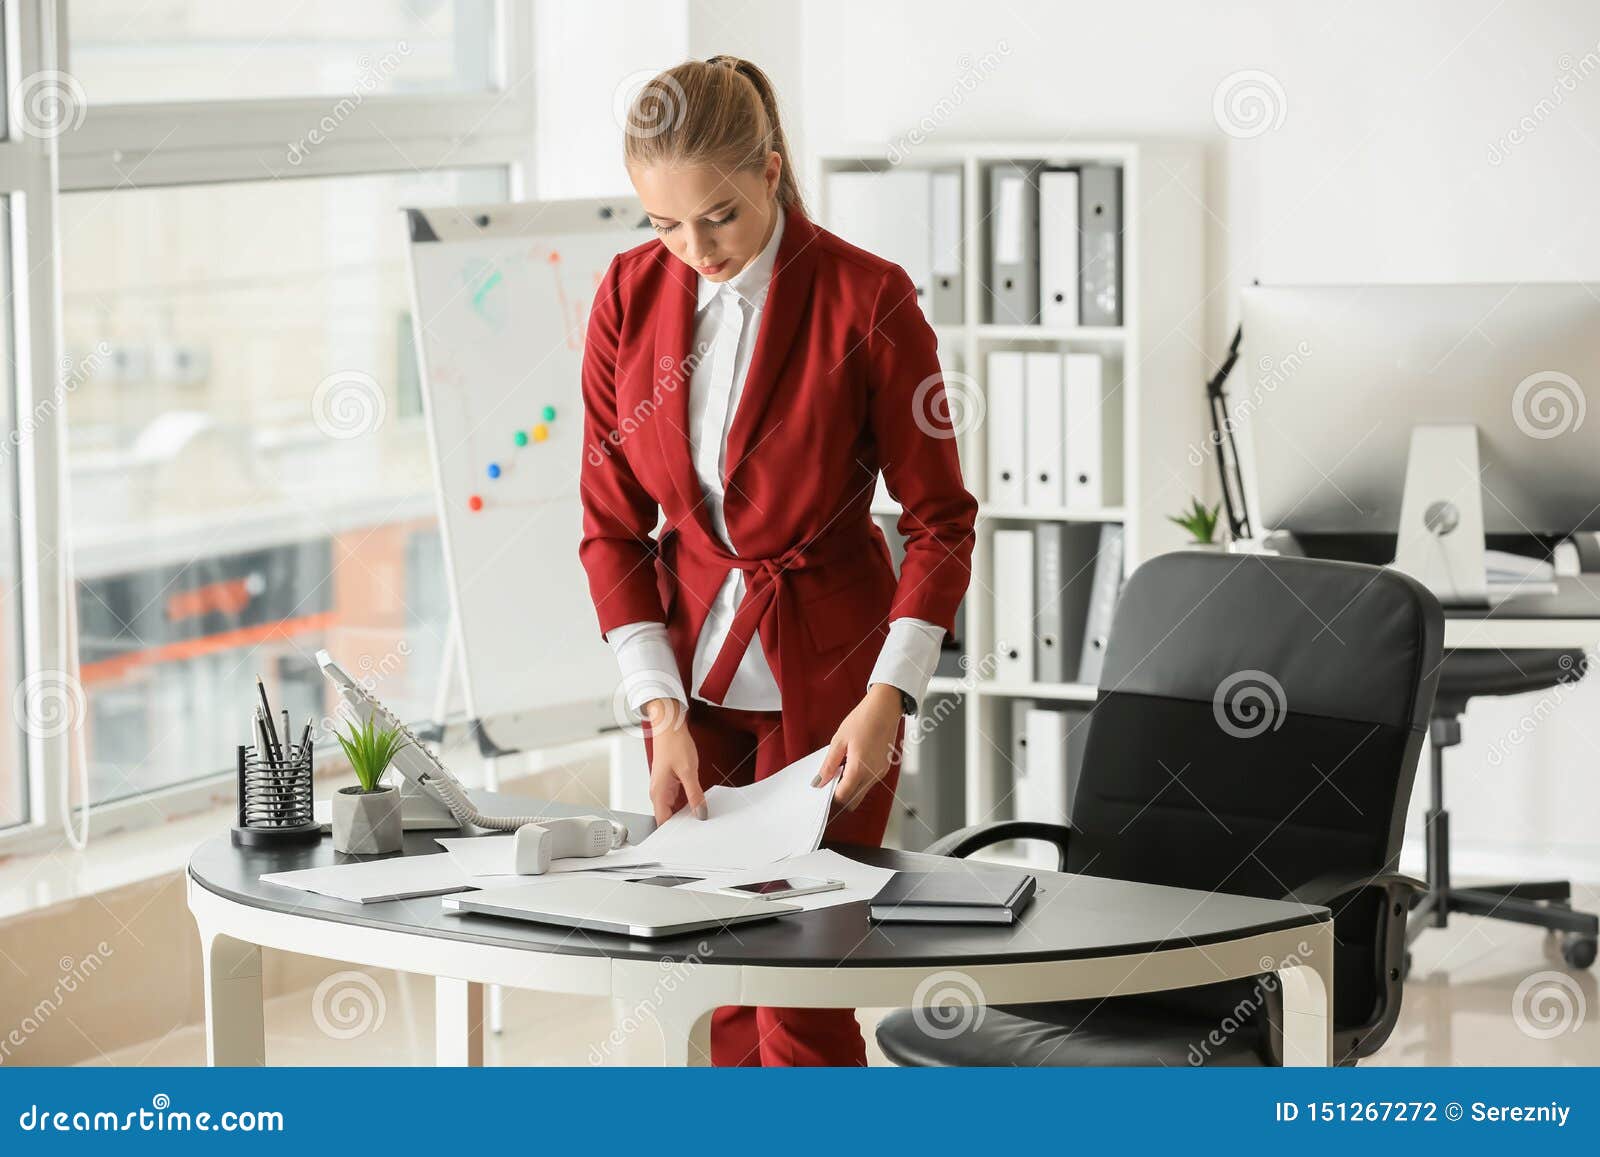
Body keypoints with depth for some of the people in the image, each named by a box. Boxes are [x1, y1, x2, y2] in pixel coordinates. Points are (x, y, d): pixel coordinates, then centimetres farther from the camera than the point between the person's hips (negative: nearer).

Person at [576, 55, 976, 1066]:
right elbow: (612, 525, 2)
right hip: (694, 670, 4)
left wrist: (887, 700, -18)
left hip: (826, 677, -4)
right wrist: (662, 713, -8)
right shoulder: (629, 296, -3)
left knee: (801, 993, -6)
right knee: (721, 983, 6)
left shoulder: (867, 299, -14)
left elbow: (941, 519, -8)